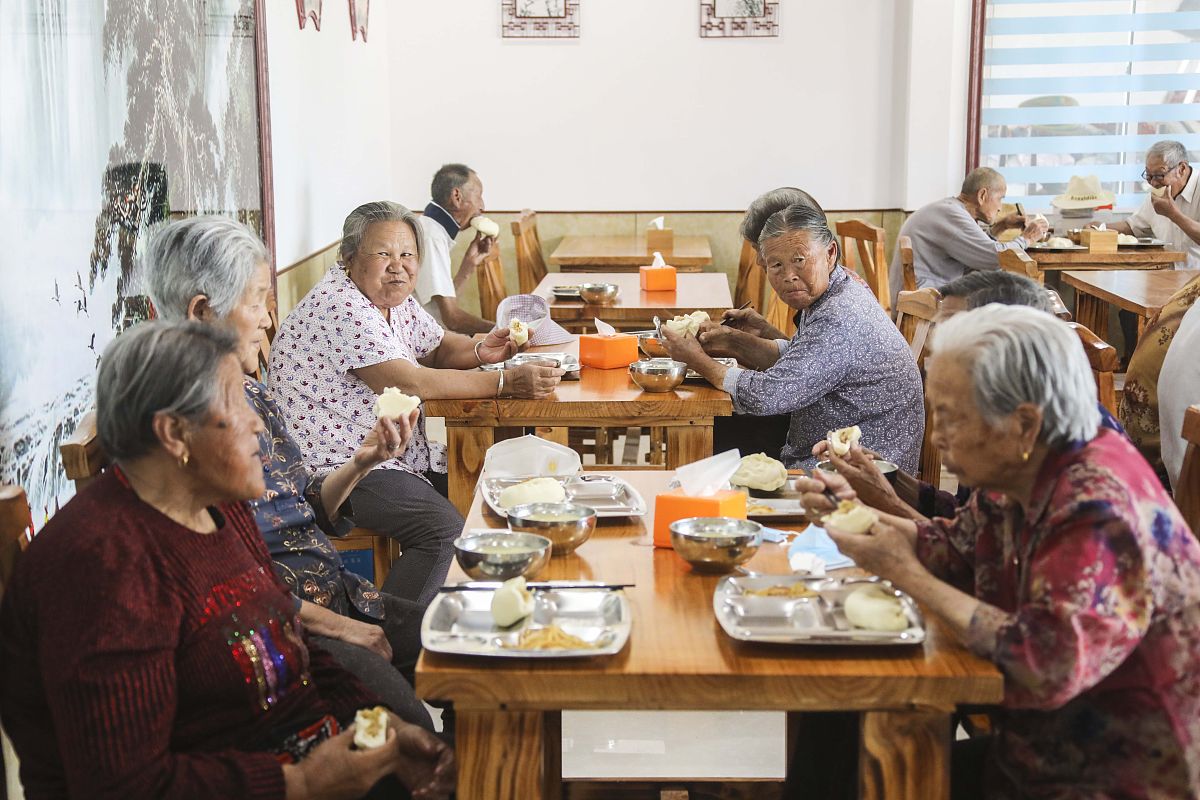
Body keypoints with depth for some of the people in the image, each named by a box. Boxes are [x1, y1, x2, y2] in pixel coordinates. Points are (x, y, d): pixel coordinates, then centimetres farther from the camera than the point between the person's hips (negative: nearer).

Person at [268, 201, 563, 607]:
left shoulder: (396, 300, 9)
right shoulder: (340, 308, -20)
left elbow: (438, 347, 22)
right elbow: (411, 383, -26)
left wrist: (478, 351, -3)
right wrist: (507, 382, -27)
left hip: (396, 455, 10)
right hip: (338, 468, -10)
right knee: (445, 530, -25)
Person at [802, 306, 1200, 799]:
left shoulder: (1101, 505, -28)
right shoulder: (1019, 478, -2)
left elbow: (1048, 665, -36)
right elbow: (958, 549, 13)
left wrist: (909, 576, -26)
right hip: (1038, 750, 8)